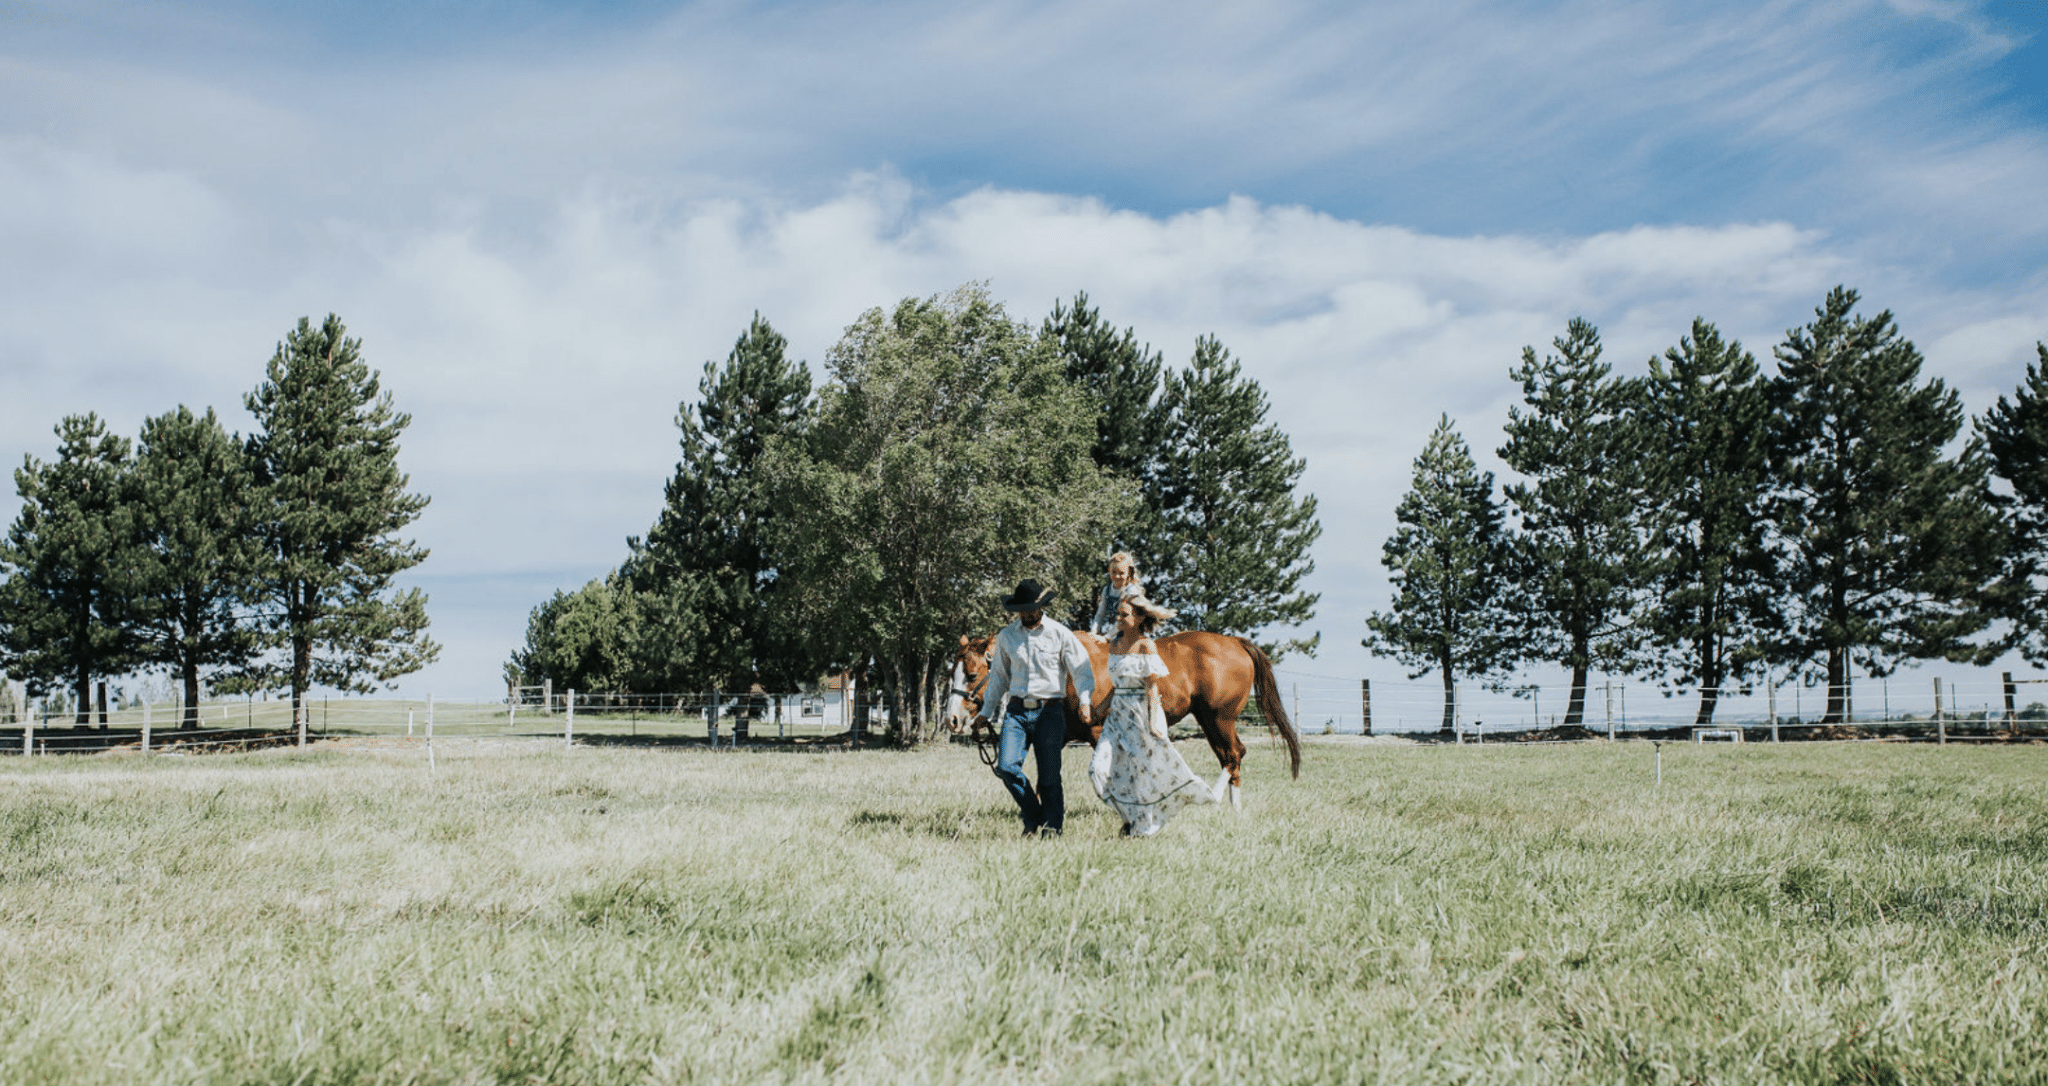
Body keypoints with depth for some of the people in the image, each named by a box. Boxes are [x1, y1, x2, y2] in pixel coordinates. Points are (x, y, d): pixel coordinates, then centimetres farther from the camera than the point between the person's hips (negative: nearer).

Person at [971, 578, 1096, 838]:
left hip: (1050, 711, -2)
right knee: (1006, 767, -12)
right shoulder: (1006, 636, 9)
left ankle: (1052, 826, 14)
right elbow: (999, 676, 19)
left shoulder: (1060, 635, 0)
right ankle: (1033, 818, 7)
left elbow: (1081, 670, -2)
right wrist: (986, 712, 20)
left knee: (1049, 774, -2)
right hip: (1017, 711, 2)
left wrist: (1085, 701, -19)